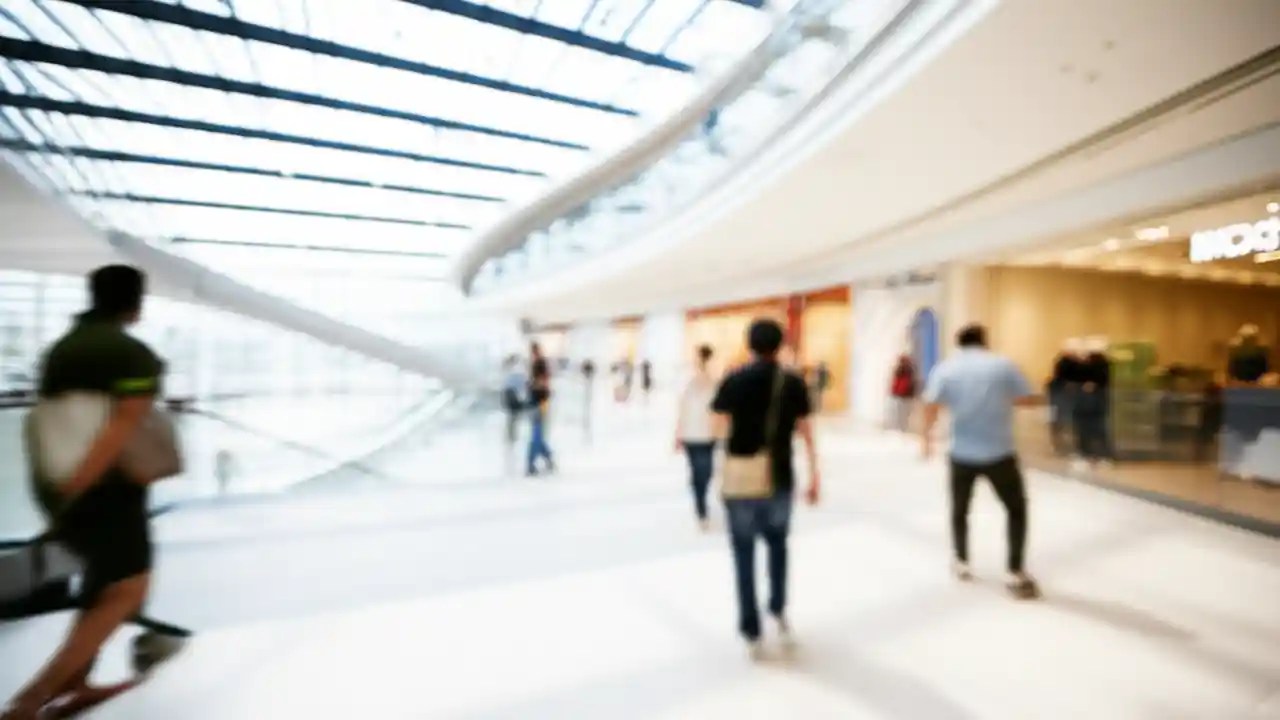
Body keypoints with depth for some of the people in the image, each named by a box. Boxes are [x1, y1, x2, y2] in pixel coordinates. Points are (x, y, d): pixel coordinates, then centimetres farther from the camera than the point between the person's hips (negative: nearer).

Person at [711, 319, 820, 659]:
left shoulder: (733, 382, -6)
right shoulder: (794, 383, -2)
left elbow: (718, 429, -4)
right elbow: (806, 433, -2)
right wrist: (815, 476, 5)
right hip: (779, 480, 2)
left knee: (744, 554, 11)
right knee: (778, 543, 27)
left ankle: (752, 632, 18)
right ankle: (778, 609, 33)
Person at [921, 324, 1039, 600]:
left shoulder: (946, 368, 1)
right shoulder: (1003, 364, 1)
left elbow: (932, 405, -9)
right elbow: (1028, 398, 4)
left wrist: (927, 436, 2)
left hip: (962, 454, 1)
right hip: (999, 453, -1)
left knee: (959, 509, 20)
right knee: (1016, 509, 17)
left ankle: (961, 563, 31)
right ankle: (1016, 574, 13)